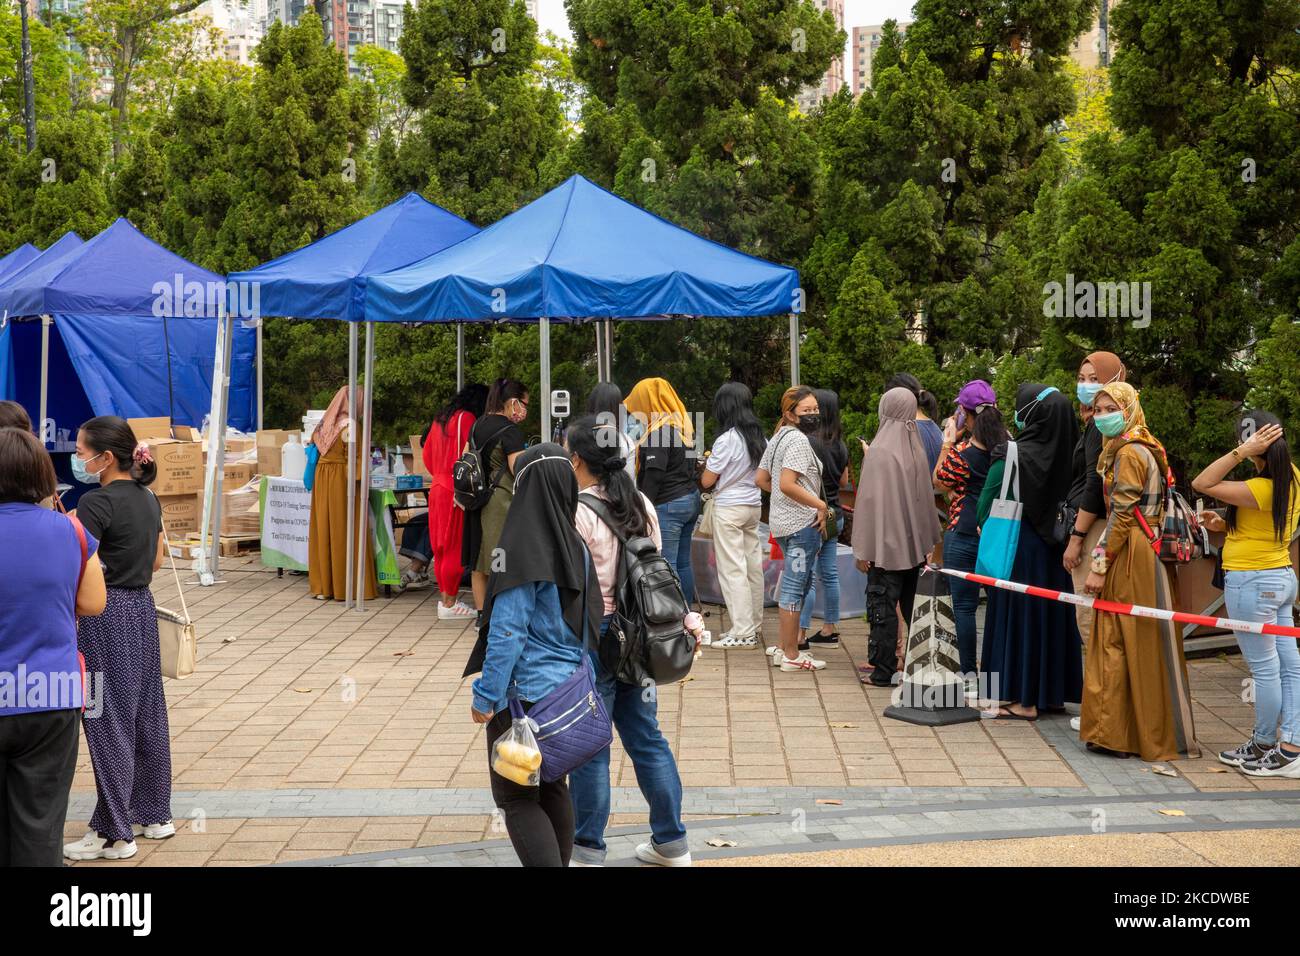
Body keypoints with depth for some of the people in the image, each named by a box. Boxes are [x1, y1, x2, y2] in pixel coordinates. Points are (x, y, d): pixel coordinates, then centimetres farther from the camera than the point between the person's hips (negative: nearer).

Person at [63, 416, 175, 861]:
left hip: (108, 617, -8)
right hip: (142, 608, 8)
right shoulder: (147, 498, 8)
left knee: (109, 721, -1)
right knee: (146, 714, 15)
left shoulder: (98, 502, -18)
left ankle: (114, 833, 6)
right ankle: (155, 815, 25)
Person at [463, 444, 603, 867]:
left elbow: (508, 631, -20)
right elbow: (587, 622, 10)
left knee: (517, 798, 2)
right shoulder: (576, 547, 4)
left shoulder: (523, 546, -18)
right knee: (552, 787, 20)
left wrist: (486, 695, -15)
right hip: (567, 687, 7)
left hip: (526, 690, -7)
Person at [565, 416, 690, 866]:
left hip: (591, 633, -7)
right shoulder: (642, 505, 7)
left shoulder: (574, 512, -14)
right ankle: (671, 843, 20)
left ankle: (588, 851, 11)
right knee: (646, 737, 14)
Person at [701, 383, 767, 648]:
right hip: (754, 505, 7)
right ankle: (754, 626, 19)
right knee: (753, 566, 12)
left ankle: (743, 632, -5)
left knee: (732, 570, -4)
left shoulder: (727, 439, -15)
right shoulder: (760, 438, 6)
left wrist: (708, 462, 9)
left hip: (729, 509, -7)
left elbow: (706, 481, -10)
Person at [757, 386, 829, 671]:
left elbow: (761, 479, 18)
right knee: (795, 586, -4)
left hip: (782, 521, 10)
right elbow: (787, 484, -25)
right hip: (802, 522, -10)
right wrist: (820, 504, -18)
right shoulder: (799, 440, -16)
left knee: (796, 583, 20)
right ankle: (790, 655, 2)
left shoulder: (778, 438, 15)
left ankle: (781, 645, 27)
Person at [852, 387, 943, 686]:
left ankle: (882, 671, 2)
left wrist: (863, 549, -12)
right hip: (915, 543, 6)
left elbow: (870, 500, -15)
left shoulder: (879, 451, -14)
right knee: (913, 605, 13)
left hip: (886, 544, -6)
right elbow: (927, 494, 11)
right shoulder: (917, 450, 5)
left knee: (882, 606, 0)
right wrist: (927, 542, 18)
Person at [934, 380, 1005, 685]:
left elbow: (940, 483, 0)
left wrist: (947, 443, 3)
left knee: (964, 605, 2)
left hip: (964, 533, -5)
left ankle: (969, 674, 4)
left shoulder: (961, 452, -16)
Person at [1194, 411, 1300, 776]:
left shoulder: (1259, 490, -23)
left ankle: (1264, 745, 13)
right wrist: (1224, 526, 6)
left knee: (1264, 669, 2)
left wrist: (1242, 453, -26)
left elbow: (1202, 483, -22)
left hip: (1251, 583, -9)